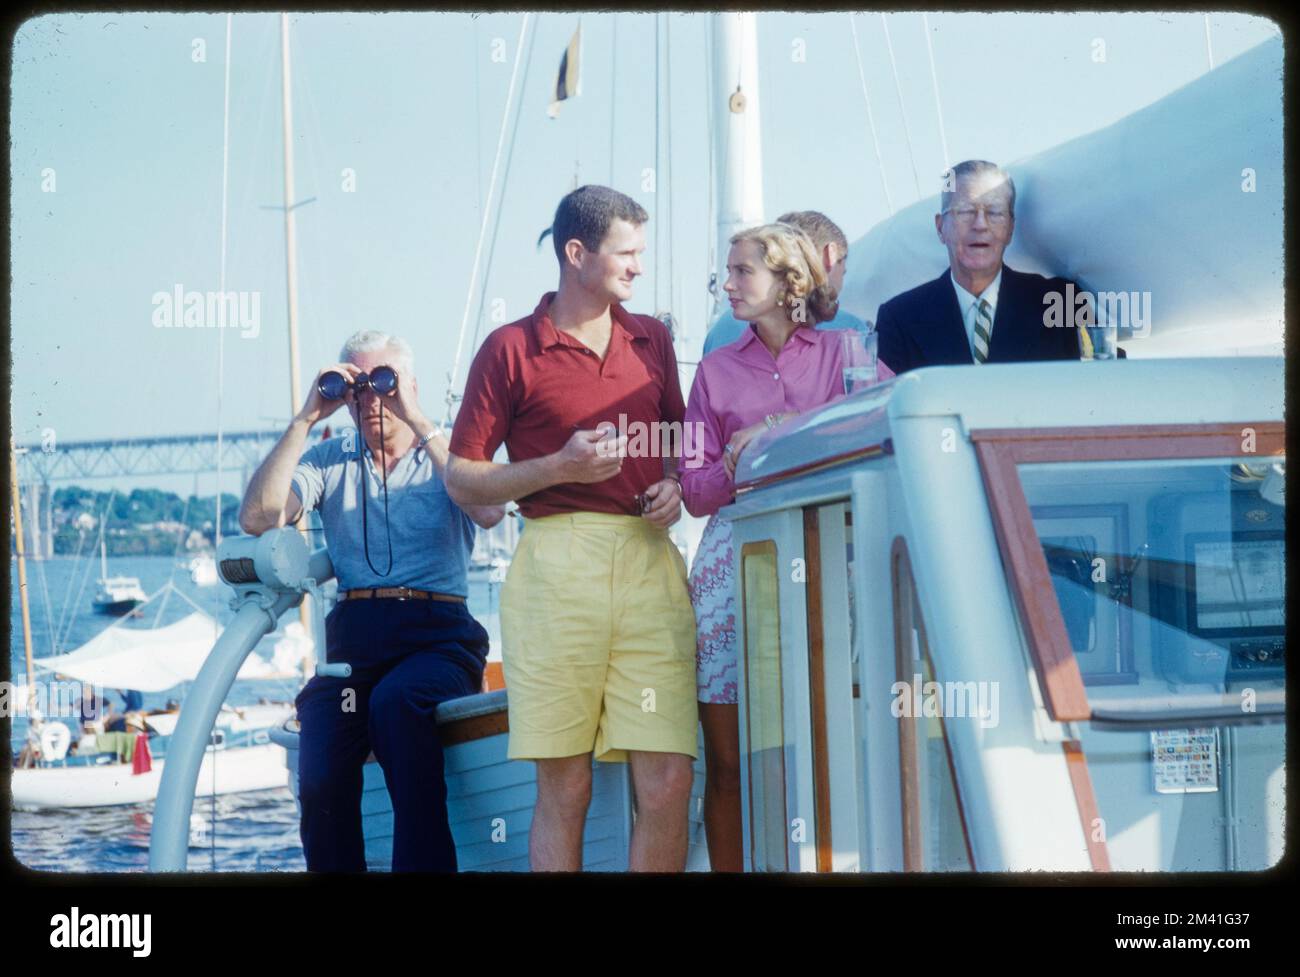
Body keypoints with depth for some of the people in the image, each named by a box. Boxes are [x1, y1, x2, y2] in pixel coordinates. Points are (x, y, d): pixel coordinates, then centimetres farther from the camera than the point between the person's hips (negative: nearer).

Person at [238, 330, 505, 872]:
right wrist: (305, 420, 0)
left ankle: (422, 864, -27)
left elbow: (489, 511, -12)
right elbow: (257, 518, 1)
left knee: (397, 699, -36)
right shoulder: (331, 460, 18)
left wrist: (417, 422, -11)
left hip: (436, 633, -2)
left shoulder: (448, 453, 12)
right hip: (354, 632, 2)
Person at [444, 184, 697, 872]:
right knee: (563, 787, -1)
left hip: (650, 562, 3)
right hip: (558, 562, -3)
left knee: (669, 783, -6)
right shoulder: (511, 349, 5)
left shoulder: (651, 339, 19)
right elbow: (461, 479, 4)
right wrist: (560, 467, -7)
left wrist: (675, 486, 7)